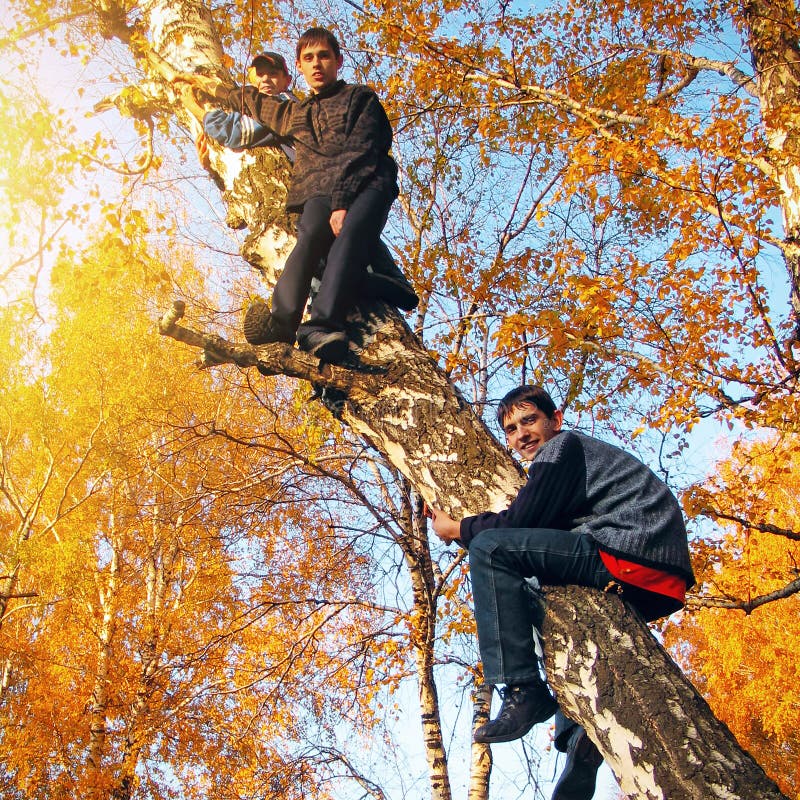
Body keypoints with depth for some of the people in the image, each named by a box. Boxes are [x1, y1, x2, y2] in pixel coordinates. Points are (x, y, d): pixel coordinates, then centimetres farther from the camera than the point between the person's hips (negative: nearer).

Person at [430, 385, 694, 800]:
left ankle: (523, 691, -19)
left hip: (632, 554, -11)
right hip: (651, 585, 11)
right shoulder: (583, 454, 31)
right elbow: (537, 528, 25)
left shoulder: (562, 445, 2)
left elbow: (519, 522, -8)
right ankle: (579, 731, 15)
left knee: (489, 548, -14)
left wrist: (459, 529, 6)